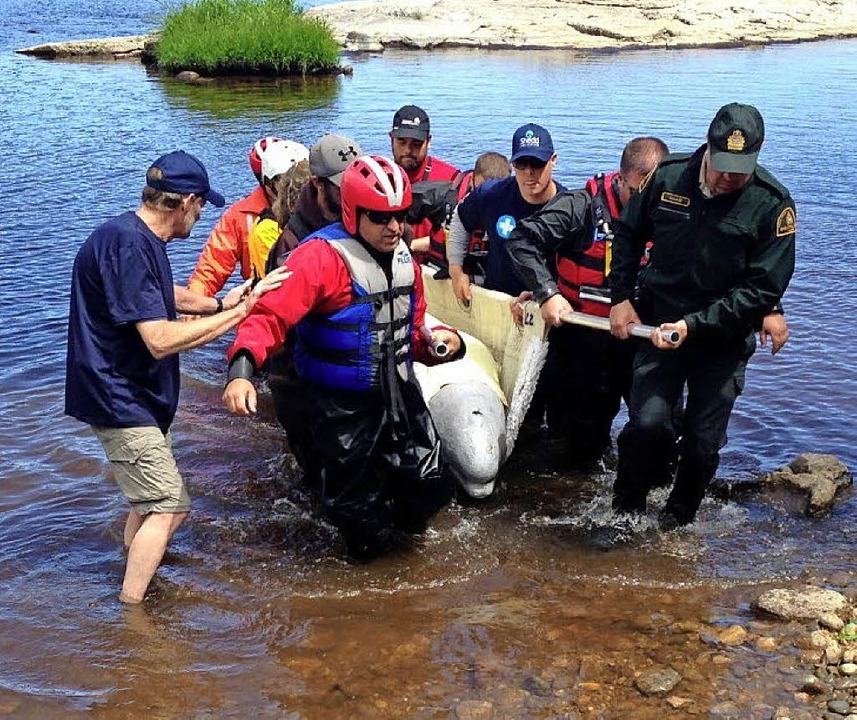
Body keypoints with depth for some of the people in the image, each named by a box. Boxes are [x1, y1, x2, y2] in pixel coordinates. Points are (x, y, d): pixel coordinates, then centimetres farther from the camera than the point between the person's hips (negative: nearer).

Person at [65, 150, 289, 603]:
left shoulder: (141, 238, 9)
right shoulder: (127, 244, -25)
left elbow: (165, 296, 29)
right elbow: (161, 339, -31)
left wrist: (220, 304, 17)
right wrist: (237, 313, -25)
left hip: (136, 395, 11)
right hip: (119, 399, -11)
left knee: (150, 499, 23)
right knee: (168, 507, -10)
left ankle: (133, 581, 38)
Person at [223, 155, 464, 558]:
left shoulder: (404, 260, 6)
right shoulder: (320, 257, -19)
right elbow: (270, 316, -29)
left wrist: (440, 341, -5)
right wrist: (241, 370, -45)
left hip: (399, 398, 6)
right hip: (339, 408, -6)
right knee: (367, 540, 3)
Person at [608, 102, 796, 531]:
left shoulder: (772, 205, -12)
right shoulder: (668, 177, -5)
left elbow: (763, 289, -13)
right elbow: (628, 235, 12)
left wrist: (694, 325, -20)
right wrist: (621, 298, 3)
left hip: (723, 340, -1)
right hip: (659, 326, 1)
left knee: (703, 443, 3)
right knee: (647, 423, -14)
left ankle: (676, 524, 28)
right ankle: (625, 514, 8)